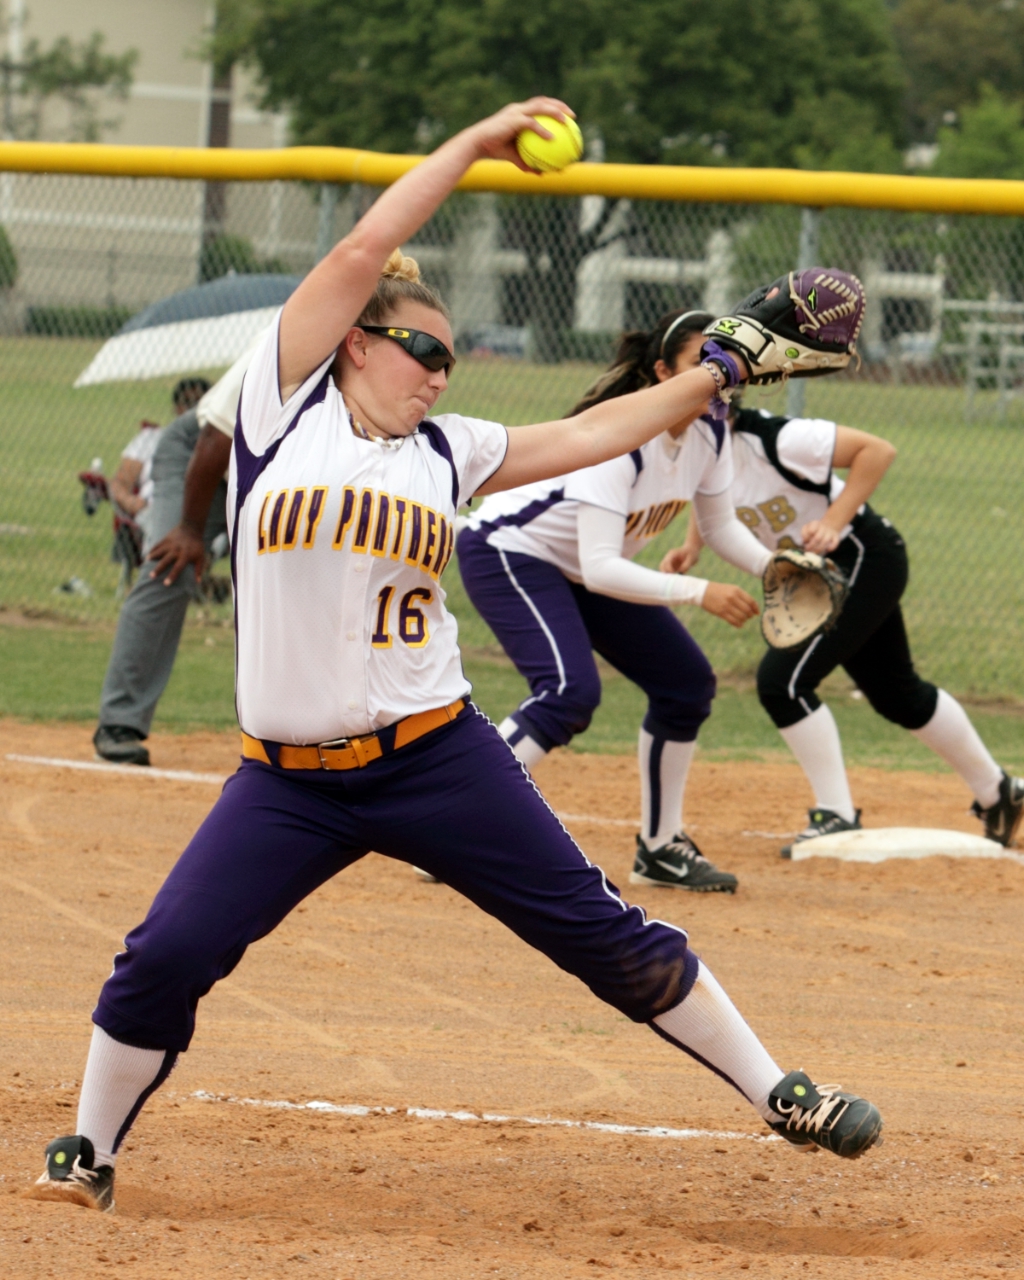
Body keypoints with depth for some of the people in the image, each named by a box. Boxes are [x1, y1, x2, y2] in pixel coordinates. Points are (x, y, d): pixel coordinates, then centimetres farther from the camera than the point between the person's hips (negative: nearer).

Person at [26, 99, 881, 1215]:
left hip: (437, 758, 2)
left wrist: (720, 374, 15)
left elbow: (591, 435, 18)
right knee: (165, 957, -11)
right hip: (289, 779, -2)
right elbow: (364, 253, -5)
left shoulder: (446, 452, 10)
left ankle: (774, 1092, 10)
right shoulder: (284, 408, 0)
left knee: (604, 934, 1)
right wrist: (477, 143, -2)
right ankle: (90, 1148, 12)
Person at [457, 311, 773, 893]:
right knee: (571, 689, -29)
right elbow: (600, 569, -38)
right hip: (508, 551, -9)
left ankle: (660, 847, 20)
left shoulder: (710, 433, -10)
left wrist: (771, 566, -14)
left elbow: (720, 524, 6)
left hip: (587, 567, 9)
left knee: (688, 682, 6)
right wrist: (699, 592, -42)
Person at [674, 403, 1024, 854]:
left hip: (865, 559, -9)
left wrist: (833, 522, -30)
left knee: (782, 679, -20)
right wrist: (692, 545, -5)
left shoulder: (773, 440, -30)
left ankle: (836, 817, -10)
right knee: (896, 694, 20)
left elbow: (877, 450, -25)